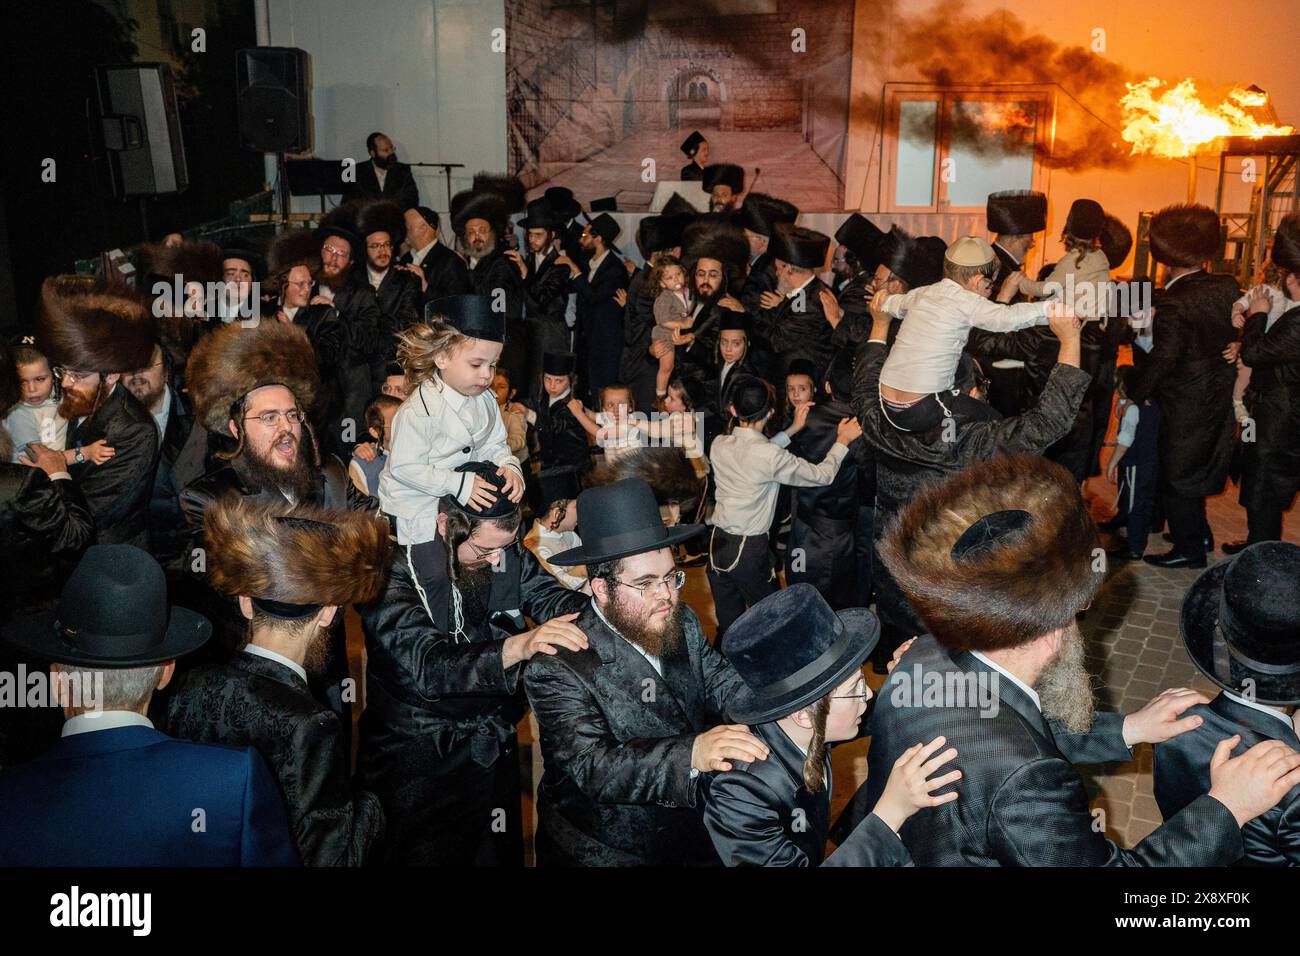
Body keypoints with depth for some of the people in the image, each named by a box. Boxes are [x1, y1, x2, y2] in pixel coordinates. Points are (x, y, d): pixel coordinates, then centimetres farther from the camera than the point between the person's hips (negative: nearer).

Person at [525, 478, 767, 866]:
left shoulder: (683, 624, 3)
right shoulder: (557, 670, -18)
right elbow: (592, 768, -28)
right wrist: (692, 753, -41)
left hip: (696, 840, 4)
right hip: (610, 852, -4)